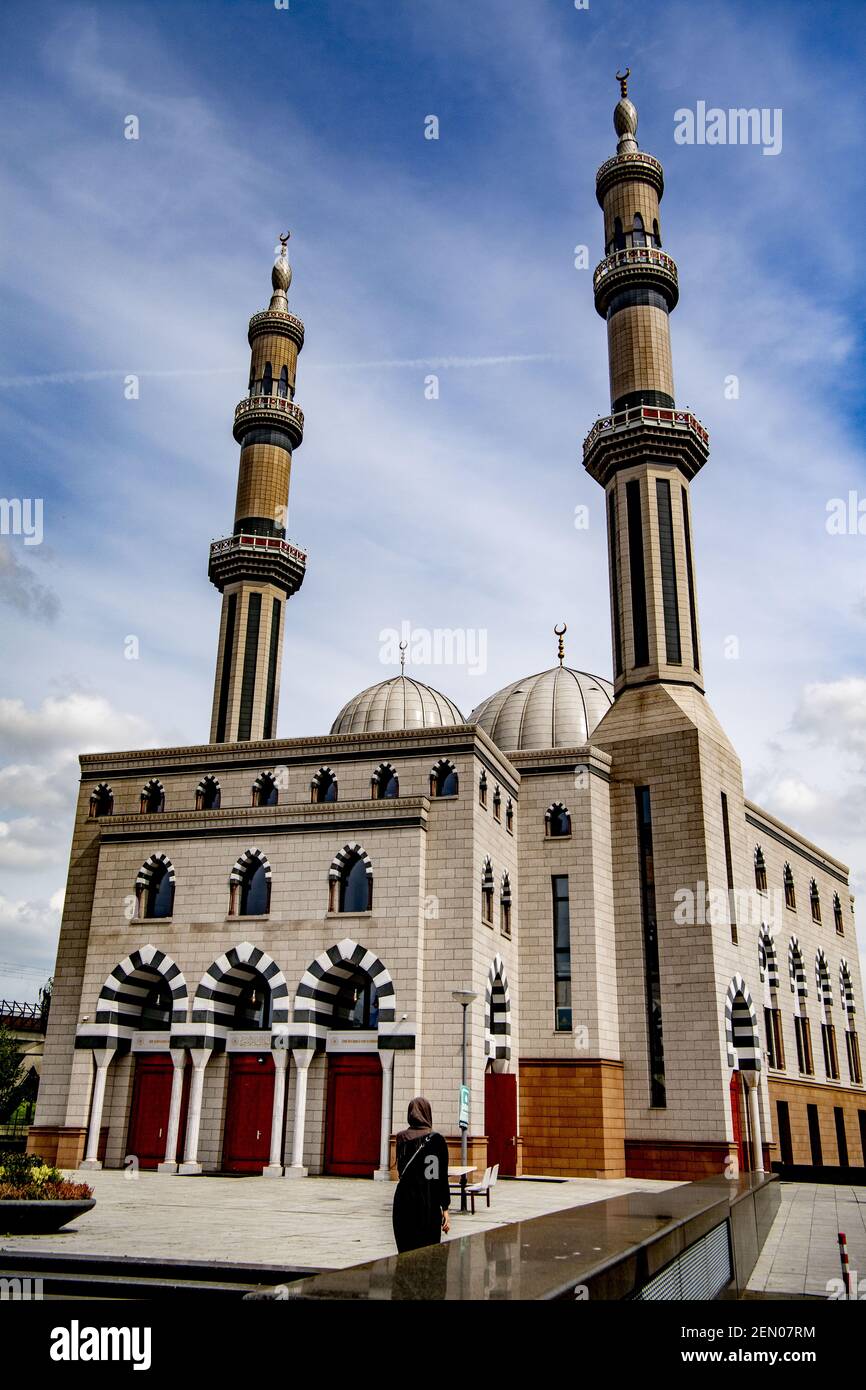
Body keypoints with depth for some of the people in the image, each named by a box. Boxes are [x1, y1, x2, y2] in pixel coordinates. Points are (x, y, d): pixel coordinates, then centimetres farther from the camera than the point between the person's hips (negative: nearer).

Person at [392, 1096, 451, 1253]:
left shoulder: (401, 1138, 1)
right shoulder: (436, 1140, -7)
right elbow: (442, 1177, -7)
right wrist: (445, 1209, -3)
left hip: (403, 1201, 3)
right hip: (429, 1204, -3)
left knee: (405, 1252, 9)